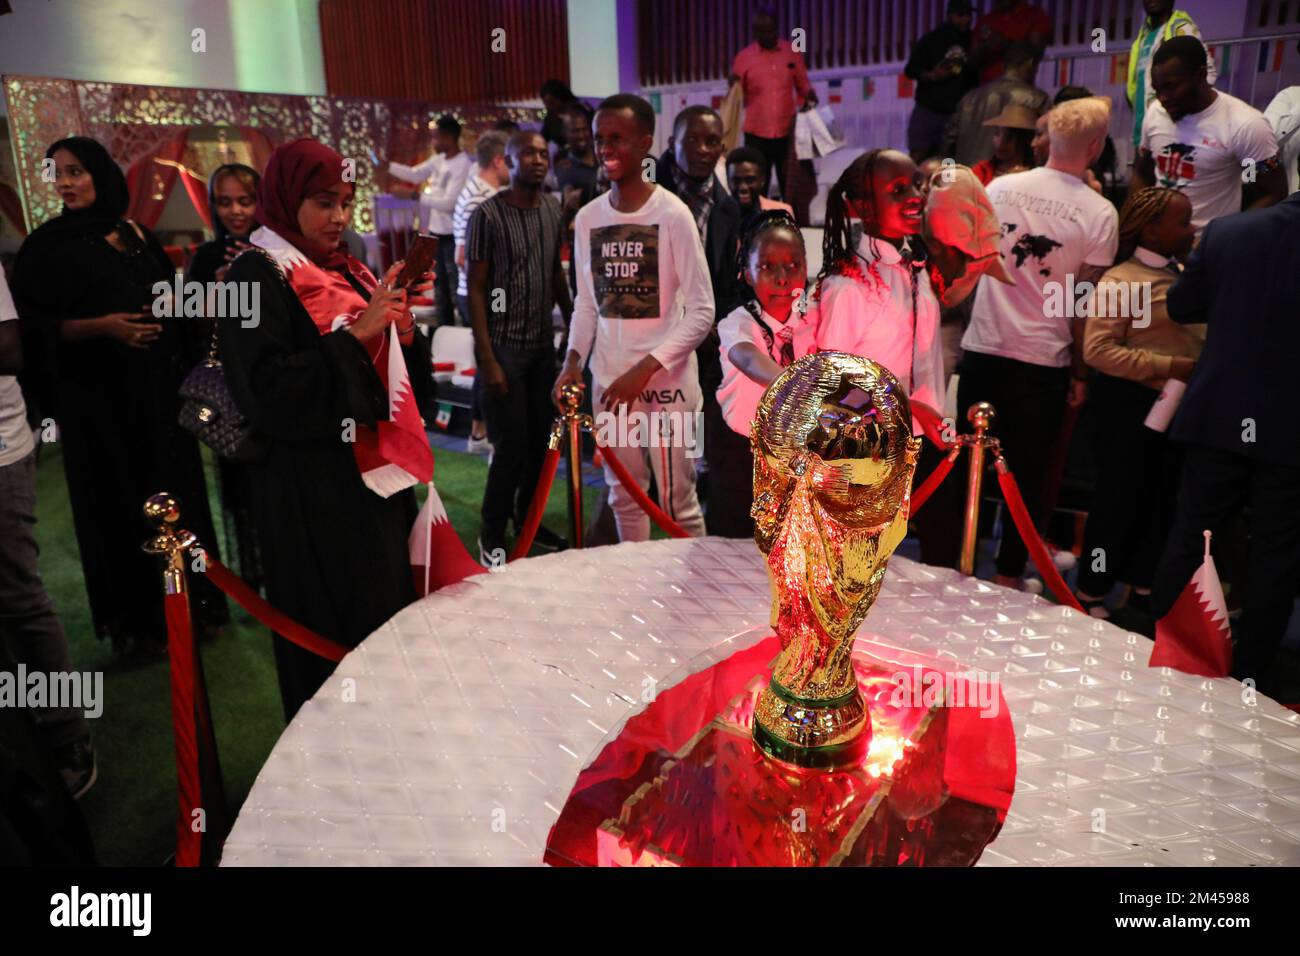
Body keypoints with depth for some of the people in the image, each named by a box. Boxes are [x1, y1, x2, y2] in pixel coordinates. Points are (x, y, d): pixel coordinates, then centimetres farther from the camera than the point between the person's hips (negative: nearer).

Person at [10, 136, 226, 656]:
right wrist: (102, 326, -19)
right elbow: (34, 328, -7)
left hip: (158, 386, 4)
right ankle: (136, 620, 13)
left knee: (177, 489, 7)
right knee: (120, 500, 1)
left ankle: (193, 603, 20)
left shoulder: (136, 235, 10)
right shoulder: (46, 245, -2)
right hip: (97, 395, -4)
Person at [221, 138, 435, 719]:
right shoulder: (258, 277, -10)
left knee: (390, 616, 14)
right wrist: (355, 335, -21)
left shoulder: (346, 271, 15)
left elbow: (385, 366, 20)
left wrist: (404, 333, -2)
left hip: (375, 470, 8)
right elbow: (267, 392, -20)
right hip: (314, 488, -8)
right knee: (342, 633, -2)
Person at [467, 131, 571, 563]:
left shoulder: (553, 210, 7)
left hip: (543, 344, 6)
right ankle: (492, 534, 14)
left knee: (541, 439, 10)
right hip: (505, 346, -5)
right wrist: (488, 360, -15)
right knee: (512, 445, -3)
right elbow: (476, 289, -10)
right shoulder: (487, 215, -9)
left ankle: (527, 519, 29)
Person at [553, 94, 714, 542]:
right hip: (609, 381, 5)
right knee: (624, 499, 15)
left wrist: (644, 370, -18)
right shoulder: (587, 217, 6)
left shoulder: (672, 214, -10)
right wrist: (573, 361, -3)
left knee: (677, 502, 2)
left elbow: (701, 311, -11)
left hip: (666, 381, -5)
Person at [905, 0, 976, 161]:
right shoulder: (932, 40, 2)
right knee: (918, 158, -7)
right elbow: (910, 70, 1)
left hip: (957, 116, 2)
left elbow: (977, 75, 13)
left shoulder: (972, 42, 9)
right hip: (927, 112, -2)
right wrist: (932, 75, -16)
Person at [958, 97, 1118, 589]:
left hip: (981, 348, 2)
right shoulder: (1099, 213, -6)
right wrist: (1080, 372, 4)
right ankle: (1007, 576, 18)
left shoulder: (1000, 187, 1)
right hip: (1043, 361, -2)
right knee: (1027, 474, 10)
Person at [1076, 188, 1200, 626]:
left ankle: (1141, 591, 28)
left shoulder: (1184, 276, 13)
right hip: (1132, 405, -8)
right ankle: (1092, 595, 16)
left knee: (1162, 501, 13)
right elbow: (1098, 350, -20)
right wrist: (1172, 367, -22)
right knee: (1120, 500, 1)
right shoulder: (1121, 281, -11)